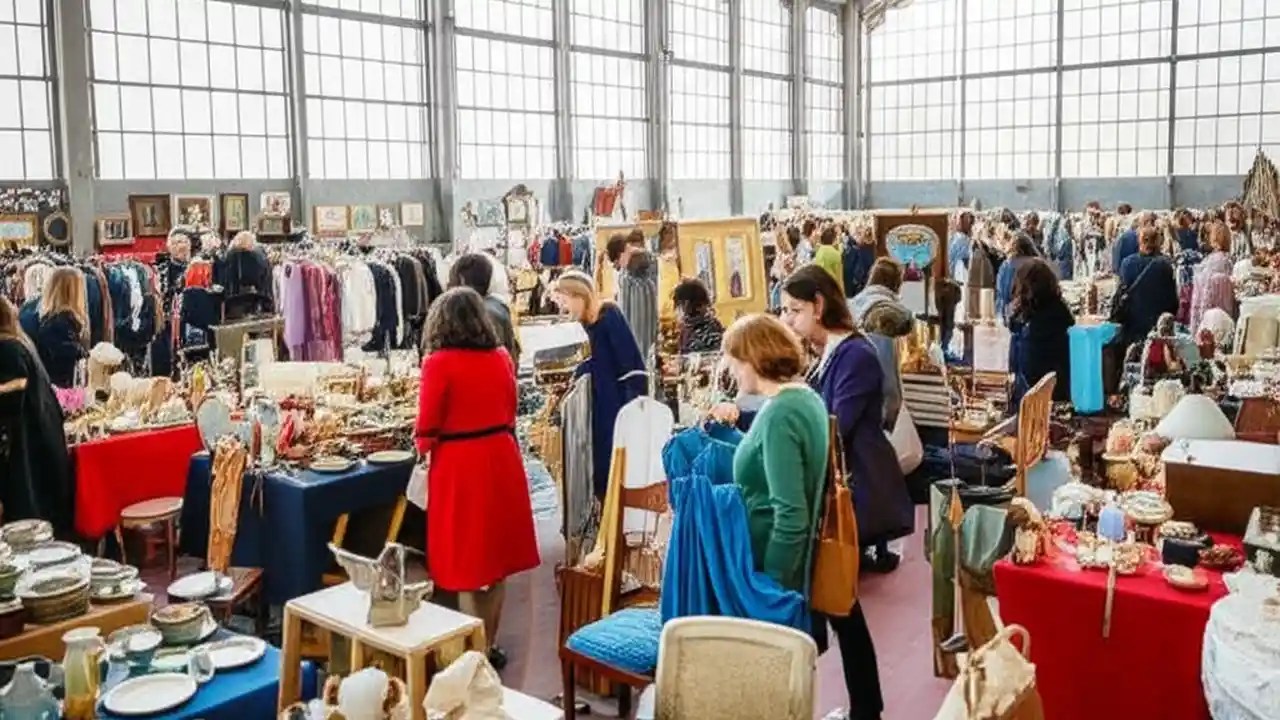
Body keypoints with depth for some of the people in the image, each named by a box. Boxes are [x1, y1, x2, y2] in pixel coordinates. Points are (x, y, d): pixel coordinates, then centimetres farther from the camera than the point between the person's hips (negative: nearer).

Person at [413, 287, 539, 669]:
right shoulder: (502, 358, 3)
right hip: (501, 457, 5)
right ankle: (490, 644, 27)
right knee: (496, 553, 15)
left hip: (459, 465, -5)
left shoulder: (438, 363, -12)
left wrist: (423, 444, 13)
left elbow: (427, 428, -8)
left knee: (467, 560, 6)